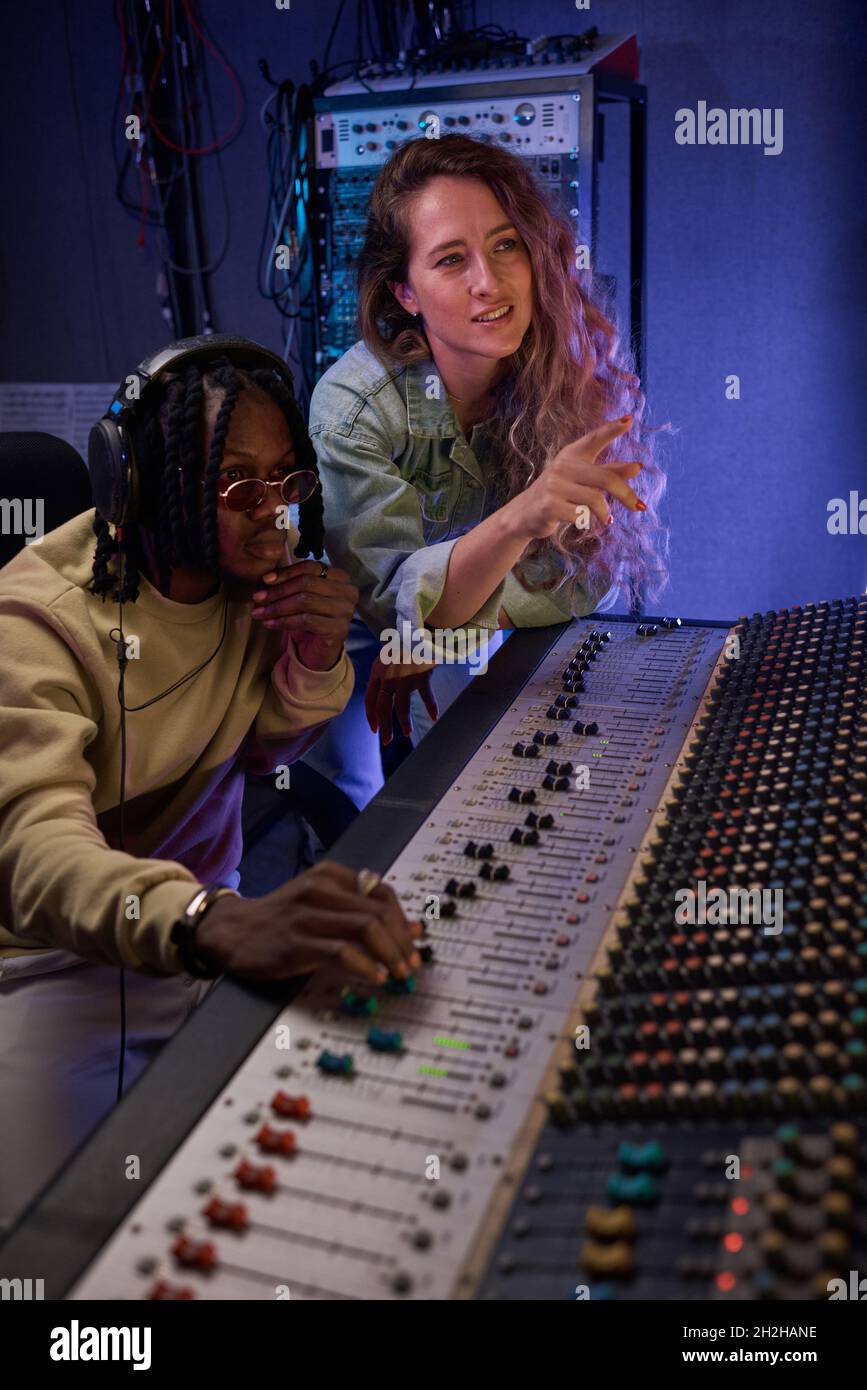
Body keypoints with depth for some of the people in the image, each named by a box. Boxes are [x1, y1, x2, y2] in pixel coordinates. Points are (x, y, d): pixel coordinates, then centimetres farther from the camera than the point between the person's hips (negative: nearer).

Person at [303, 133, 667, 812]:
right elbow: (400, 607, -31)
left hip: (506, 649, 3)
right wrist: (518, 520, -49)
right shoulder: (354, 403, -26)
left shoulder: (575, 363, -18)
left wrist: (436, 635, -23)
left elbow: (585, 569, -14)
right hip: (360, 653, -2)